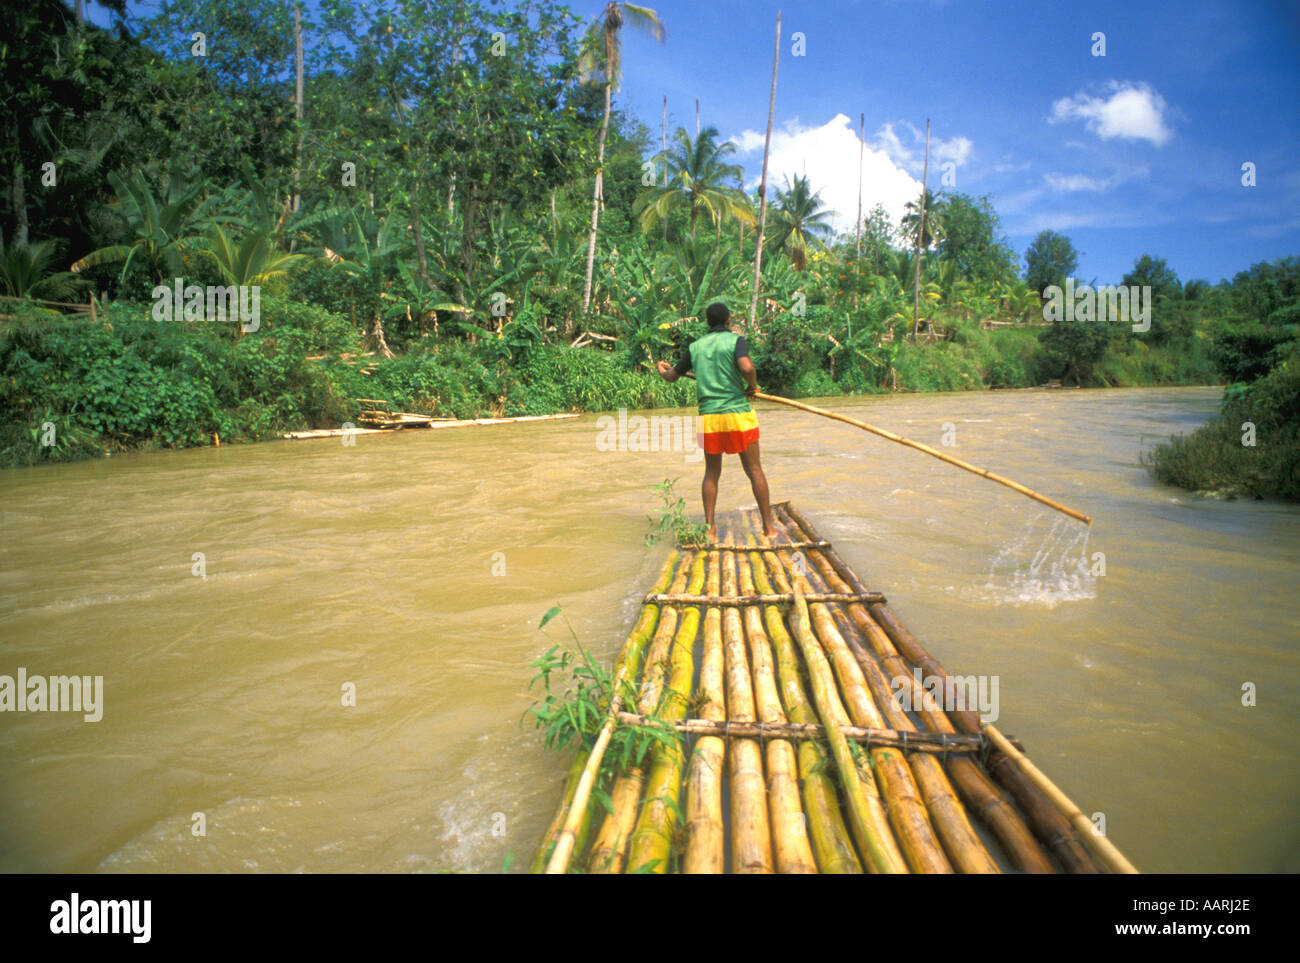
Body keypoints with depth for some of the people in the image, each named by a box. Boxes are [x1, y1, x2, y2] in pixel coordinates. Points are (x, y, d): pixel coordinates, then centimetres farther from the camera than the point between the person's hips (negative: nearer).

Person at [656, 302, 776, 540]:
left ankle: (709, 527, 9)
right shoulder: (735, 340, -3)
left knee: (711, 473, 14)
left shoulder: (695, 347, 9)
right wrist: (753, 386, -1)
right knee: (754, 470, 6)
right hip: (738, 413, -3)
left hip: (709, 416, 3)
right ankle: (768, 527, 9)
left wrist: (662, 371, 44)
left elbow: (673, 375, 21)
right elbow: (747, 367, -22)